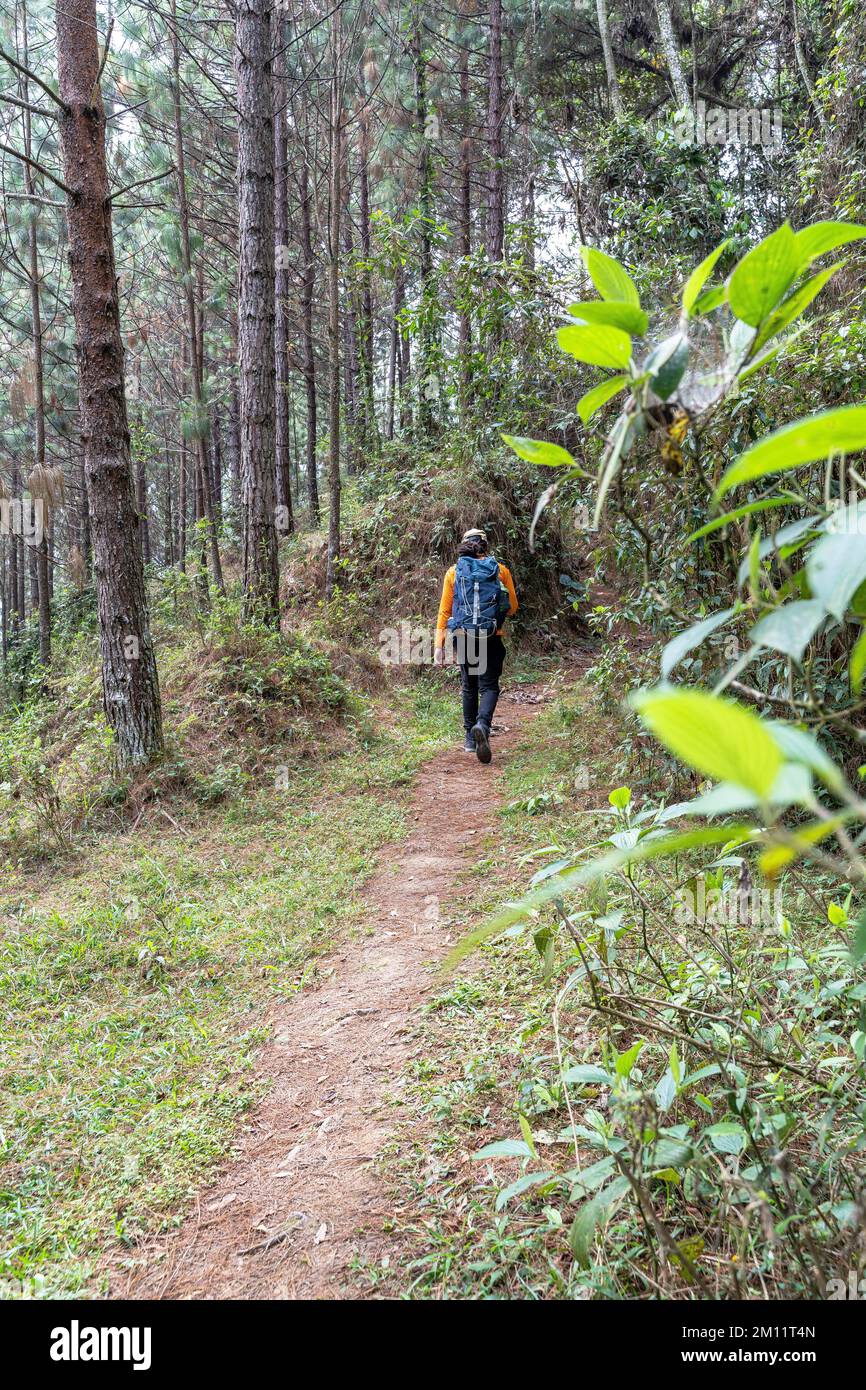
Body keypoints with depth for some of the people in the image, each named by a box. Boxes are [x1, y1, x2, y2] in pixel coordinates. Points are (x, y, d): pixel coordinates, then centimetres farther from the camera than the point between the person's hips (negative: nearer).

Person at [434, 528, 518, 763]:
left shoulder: (454, 572, 4)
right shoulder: (501, 570, 3)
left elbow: (444, 610, 2)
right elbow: (513, 608, 8)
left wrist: (439, 645, 4)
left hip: (463, 637, 2)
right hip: (491, 638, -2)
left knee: (469, 687, 17)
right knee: (489, 686, 2)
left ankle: (470, 739, 22)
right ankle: (482, 725, -27)